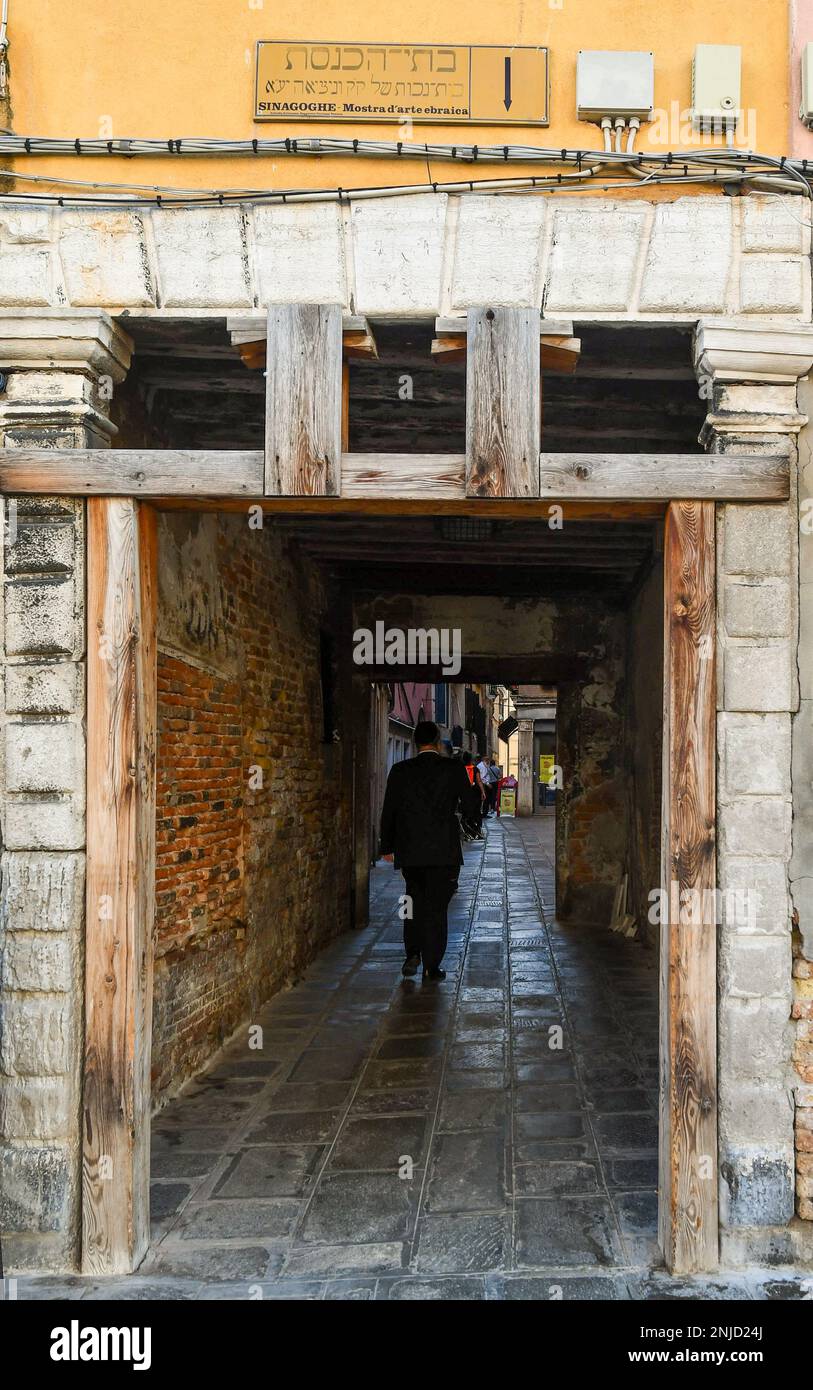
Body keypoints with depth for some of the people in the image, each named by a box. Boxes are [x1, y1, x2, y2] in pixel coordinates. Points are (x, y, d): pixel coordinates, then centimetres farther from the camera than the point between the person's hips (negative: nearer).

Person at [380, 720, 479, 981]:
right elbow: (469, 808, -1)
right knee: (436, 905, 5)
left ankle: (413, 954, 10)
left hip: (409, 851, 2)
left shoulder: (399, 771, 0)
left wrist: (387, 847, 14)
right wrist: (476, 789, 20)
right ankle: (431, 967, 6)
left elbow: (389, 811, 4)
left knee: (416, 901, 20)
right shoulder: (454, 769, -4)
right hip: (444, 851, -2)